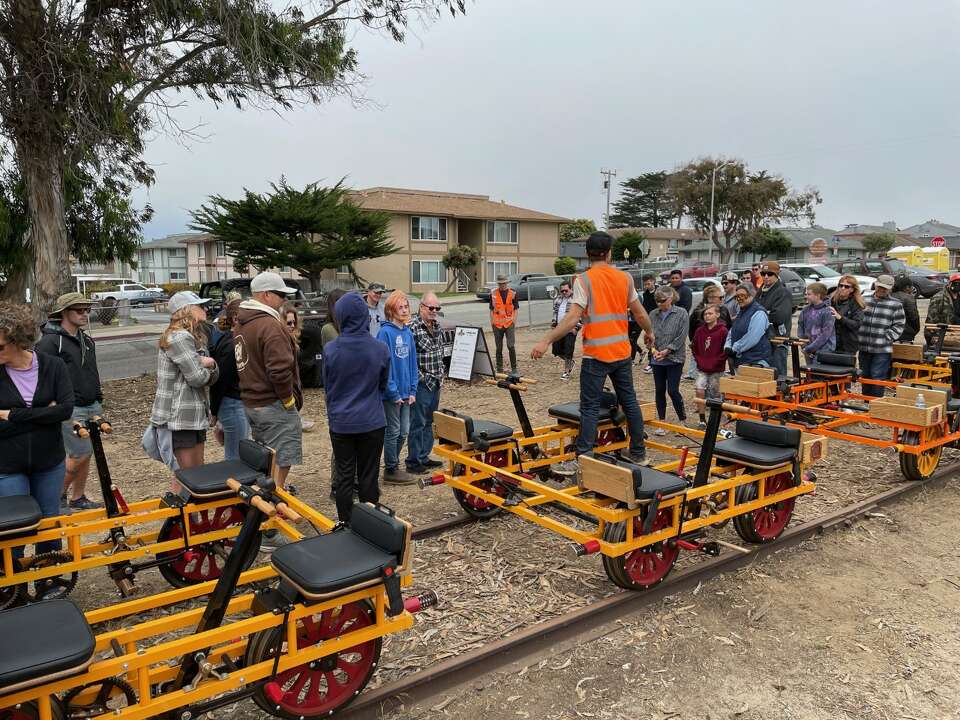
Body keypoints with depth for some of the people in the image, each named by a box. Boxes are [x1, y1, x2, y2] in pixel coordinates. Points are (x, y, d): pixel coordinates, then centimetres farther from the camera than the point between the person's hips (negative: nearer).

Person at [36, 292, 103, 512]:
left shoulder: (87, 340, 15)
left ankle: (78, 498, 23)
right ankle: (58, 496, 12)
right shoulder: (50, 341, -12)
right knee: (80, 454, -8)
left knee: (86, 454, 11)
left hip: (91, 406, 8)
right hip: (70, 409, -8)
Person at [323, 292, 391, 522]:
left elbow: (327, 386, 2)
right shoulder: (380, 349, -11)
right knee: (368, 477, 11)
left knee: (344, 477, 12)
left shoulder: (330, 349, -13)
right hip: (372, 421, 0)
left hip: (340, 422, 0)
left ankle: (346, 524, 21)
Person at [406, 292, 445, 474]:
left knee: (429, 422, 16)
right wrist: (420, 376, -16)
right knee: (417, 423, 0)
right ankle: (413, 461, 10)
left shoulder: (437, 326, 10)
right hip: (421, 384, -8)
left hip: (435, 384, 8)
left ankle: (424, 457, 27)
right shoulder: (412, 327, -16)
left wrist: (440, 374, 14)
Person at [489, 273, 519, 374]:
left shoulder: (513, 293, 1)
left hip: (509, 324, -2)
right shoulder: (493, 294, 4)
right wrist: (492, 322, 4)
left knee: (511, 346, -10)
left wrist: (514, 321, -2)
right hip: (497, 324, 2)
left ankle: (514, 368, 3)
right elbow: (491, 310, 9)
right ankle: (499, 369, 16)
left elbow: (515, 309, 4)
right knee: (499, 348, 7)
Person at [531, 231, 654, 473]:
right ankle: (638, 452, 26)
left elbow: (573, 317, -19)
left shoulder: (584, 279, -9)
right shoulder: (625, 278, 6)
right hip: (622, 352, 5)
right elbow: (640, 313, 13)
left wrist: (546, 340, -19)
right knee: (629, 402, 16)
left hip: (596, 354, -5)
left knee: (590, 408, -2)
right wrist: (649, 332, 31)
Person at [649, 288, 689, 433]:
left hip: (674, 358, -4)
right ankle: (662, 423, 18)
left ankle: (683, 420, 11)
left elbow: (681, 337, -9)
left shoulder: (681, 313, -5)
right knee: (659, 390, 8)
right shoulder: (653, 315, 6)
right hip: (657, 359, 4)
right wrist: (653, 349, -11)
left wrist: (667, 350, -14)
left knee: (673, 390, -6)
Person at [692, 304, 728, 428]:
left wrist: (716, 362, -11)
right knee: (700, 391, -11)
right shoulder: (700, 330, 4)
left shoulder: (723, 331, -9)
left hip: (716, 370, -3)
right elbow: (694, 347, 15)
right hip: (701, 369, 3)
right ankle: (702, 419, -1)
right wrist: (699, 360, 5)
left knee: (715, 396, 7)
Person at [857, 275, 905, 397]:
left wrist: (886, 338, -9)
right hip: (864, 347, 4)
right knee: (865, 377, 13)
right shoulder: (866, 301, 9)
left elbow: (898, 325, -1)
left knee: (877, 378, -4)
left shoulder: (895, 304, 0)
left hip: (882, 350, -4)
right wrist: (859, 337, 3)